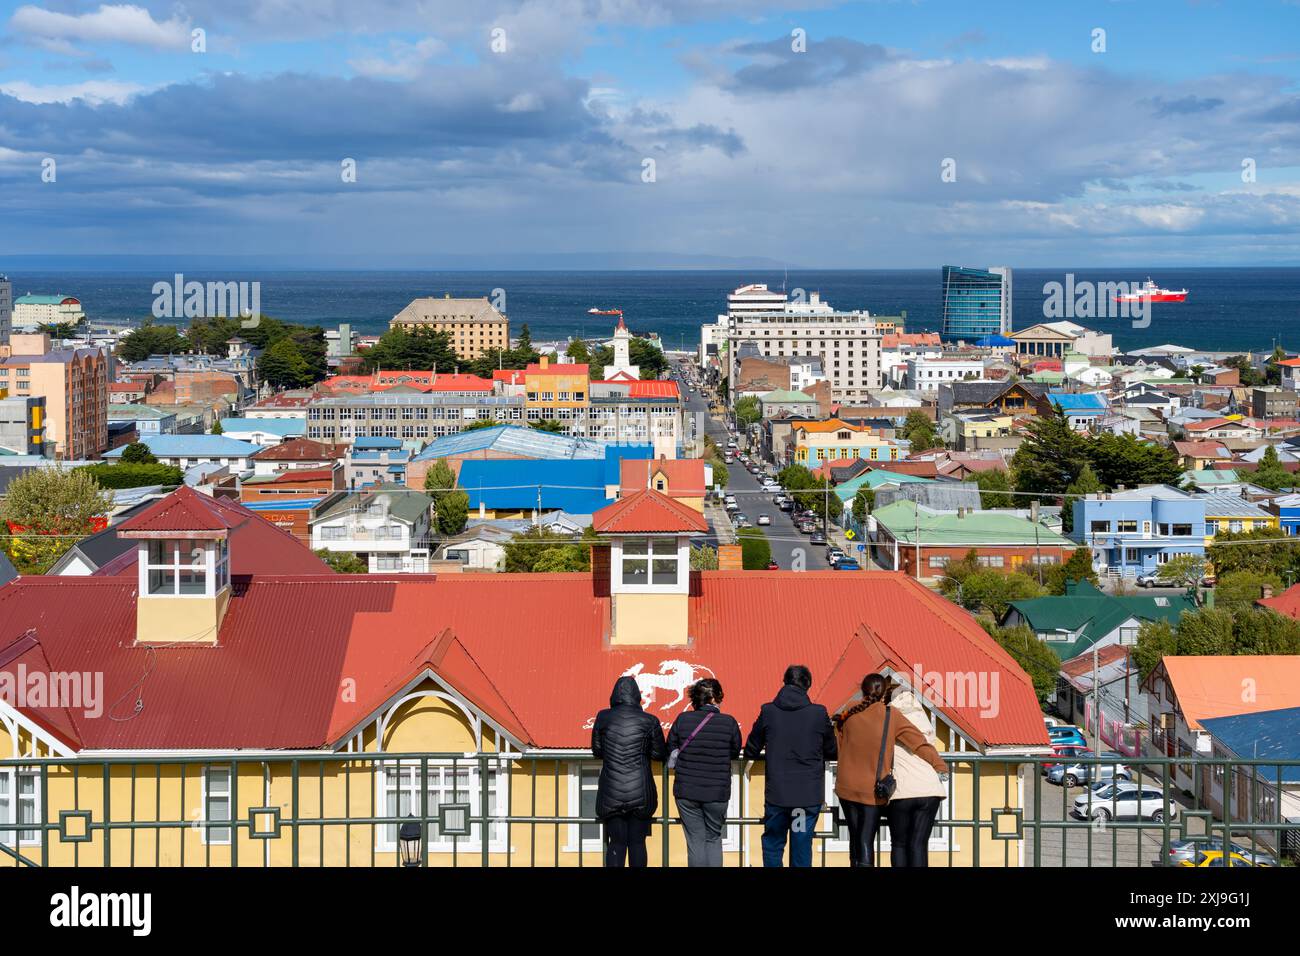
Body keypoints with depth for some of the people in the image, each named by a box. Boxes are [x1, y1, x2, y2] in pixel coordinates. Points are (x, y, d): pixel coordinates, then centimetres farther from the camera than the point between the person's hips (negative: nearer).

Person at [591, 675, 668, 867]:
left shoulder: (603, 717, -1)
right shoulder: (649, 721, -4)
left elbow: (597, 751, 7)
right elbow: (660, 754, 5)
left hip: (611, 792, 1)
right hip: (641, 792, -1)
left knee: (616, 843, 6)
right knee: (637, 842, 8)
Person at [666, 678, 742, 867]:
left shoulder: (682, 719, -6)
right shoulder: (729, 722, -8)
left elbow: (670, 749, 4)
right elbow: (735, 752, 5)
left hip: (686, 791, 0)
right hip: (717, 793, 0)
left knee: (695, 841, 8)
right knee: (714, 839, 15)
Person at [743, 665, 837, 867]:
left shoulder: (768, 711, -4)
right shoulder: (819, 713, -7)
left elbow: (750, 752, 5)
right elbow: (832, 752, 6)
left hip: (776, 793, 1)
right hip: (809, 795, -1)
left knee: (772, 845, 16)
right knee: (802, 847, 7)